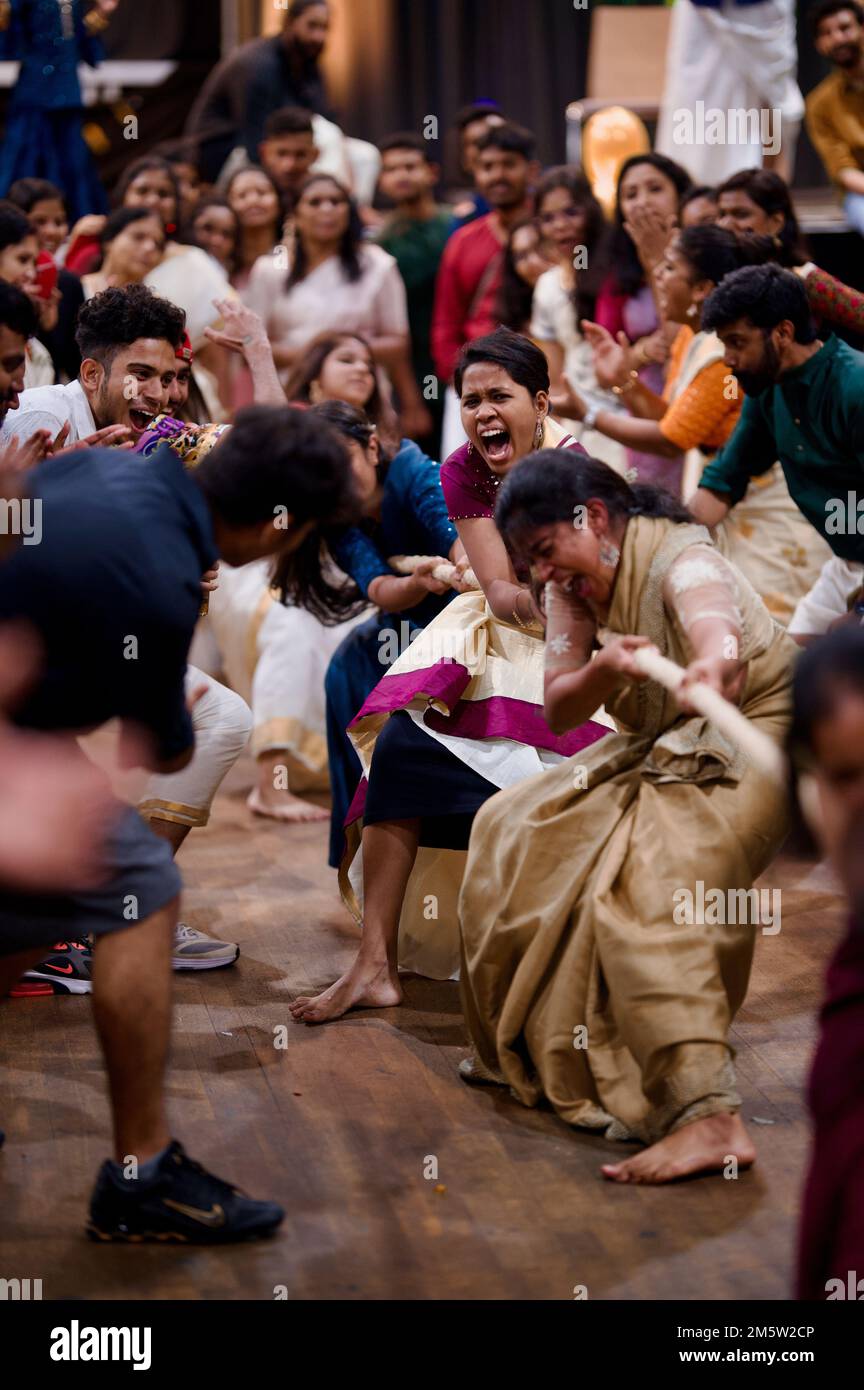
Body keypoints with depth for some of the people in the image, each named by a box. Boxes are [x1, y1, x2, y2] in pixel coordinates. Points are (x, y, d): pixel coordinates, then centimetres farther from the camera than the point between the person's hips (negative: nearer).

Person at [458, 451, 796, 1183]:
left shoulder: (679, 561, -26)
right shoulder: (574, 586, -2)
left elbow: (720, 642, -49)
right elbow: (556, 711, -11)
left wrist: (713, 668, -73)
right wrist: (600, 672, -33)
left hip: (748, 743, -9)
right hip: (662, 744, 9)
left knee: (647, 891, -30)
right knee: (515, 828, 13)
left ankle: (710, 1118, -41)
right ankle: (527, 1045, 29)